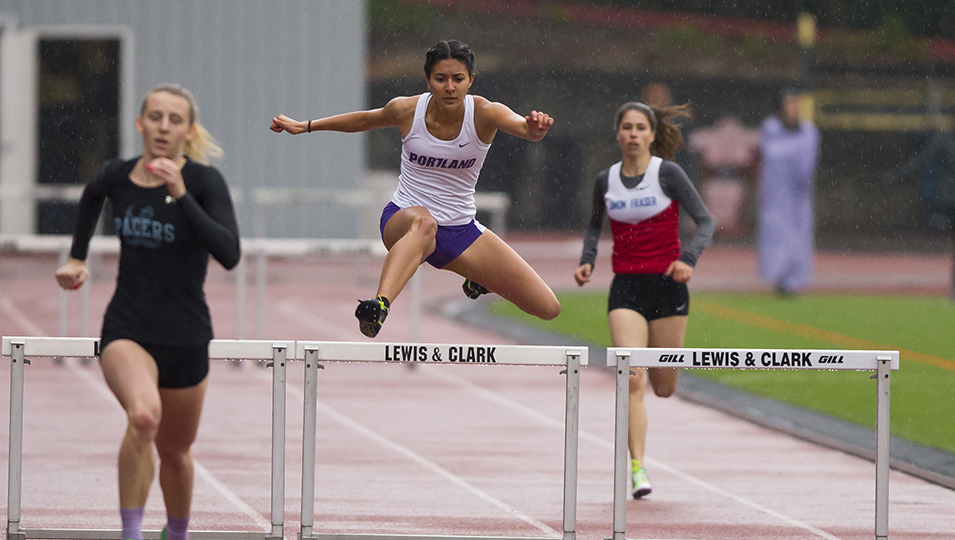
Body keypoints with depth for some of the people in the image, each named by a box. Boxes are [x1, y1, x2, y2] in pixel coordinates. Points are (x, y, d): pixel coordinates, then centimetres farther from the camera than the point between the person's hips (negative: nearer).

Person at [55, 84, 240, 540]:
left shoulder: (204, 181, -11)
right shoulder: (115, 176, -2)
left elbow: (229, 254, -26)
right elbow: (92, 196, 25)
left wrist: (181, 195, -31)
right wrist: (77, 258, 23)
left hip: (185, 336, 0)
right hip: (126, 329, 0)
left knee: (174, 451, 17)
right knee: (143, 415, -32)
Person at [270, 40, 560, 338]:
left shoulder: (484, 113, -15)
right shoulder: (406, 110, -10)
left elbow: (521, 126, -36)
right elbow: (366, 119, 12)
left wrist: (535, 127, -60)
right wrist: (305, 126, 18)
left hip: (461, 230, 2)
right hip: (402, 221, -2)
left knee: (547, 308, -1)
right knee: (423, 221, -43)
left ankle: (480, 278, 33)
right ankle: (379, 305, -66)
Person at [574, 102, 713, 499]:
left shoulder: (667, 173, -6)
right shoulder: (606, 180, 4)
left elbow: (705, 220, -4)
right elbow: (595, 224, 23)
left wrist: (688, 259, -20)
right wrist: (587, 260, 6)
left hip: (667, 286, -1)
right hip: (626, 288, 1)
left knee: (663, 388, 10)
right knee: (632, 380, -16)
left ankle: (659, 365, 49)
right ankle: (638, 468, -14)